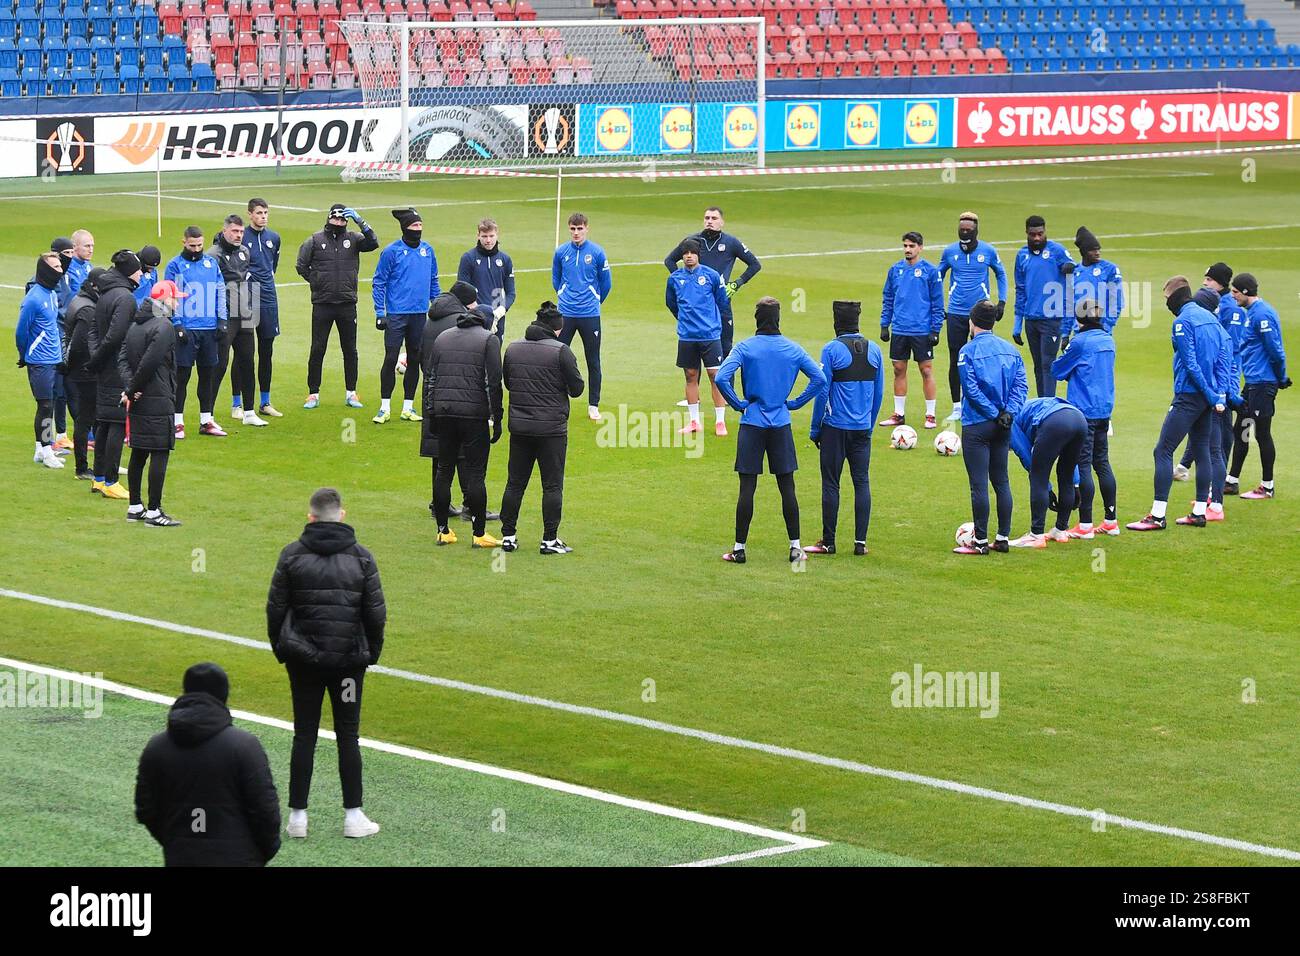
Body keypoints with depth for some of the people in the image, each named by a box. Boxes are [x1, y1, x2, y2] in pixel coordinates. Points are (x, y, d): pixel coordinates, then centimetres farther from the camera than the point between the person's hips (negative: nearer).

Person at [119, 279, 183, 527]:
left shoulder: (135, 325, 13)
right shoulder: (164, 327, -14)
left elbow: (123, 358, 5)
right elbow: (149, 363, -20)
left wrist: (130, 387, -6)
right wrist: (133, 389, -8)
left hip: (138, 402, 9)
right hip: (158, 402, -9)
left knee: (138, 453, 15)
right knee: (160, 453, -5)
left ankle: (135, 507, 21)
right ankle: (154, 511, -5)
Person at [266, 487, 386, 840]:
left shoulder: (292, 555, -4)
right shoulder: (361, 558, -3)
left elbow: (275, 608, -1)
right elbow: (376, 613, -1)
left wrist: (280, 649, 11)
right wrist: (372, 652, 12)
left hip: (303, 660, 0)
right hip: (349, 660, 0)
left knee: (304, 735, 7)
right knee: (348, 735, 8)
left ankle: (297, 816, 7)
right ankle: (353, 816, 8)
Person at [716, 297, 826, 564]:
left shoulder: (745, 347, -6)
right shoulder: (793, 349, 2)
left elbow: (722, 378, -17)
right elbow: (819, 379, -2)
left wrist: (739, 404, -4)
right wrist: (795, 403, 5)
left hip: (752, 423, -2)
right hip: (781, 424, 2)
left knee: (747, 488, 1)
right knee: (787, 487, 8)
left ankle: (739, 548, 4)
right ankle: (795, 546, 9)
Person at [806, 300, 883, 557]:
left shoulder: (832, 350, -10)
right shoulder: (874, 350, 5)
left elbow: (822, 391, -9)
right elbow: (878, 393, 10)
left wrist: (815, 429, -2)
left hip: (835, 428, -4)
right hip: (862, 429, 4)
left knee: (831, 484, 3)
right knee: (862, 483, 7)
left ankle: (828, 542, 6)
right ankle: (860, 542, 5)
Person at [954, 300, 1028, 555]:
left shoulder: (968, 351, -10)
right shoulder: (1010, 350, 7)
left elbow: (971, 388, -16)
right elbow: (1021, 384, 0)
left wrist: (995, 414, -11)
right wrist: (1009, 412, -8)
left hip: (977, 426, -6)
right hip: (1002, 428, 6)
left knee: (979, 484, -2)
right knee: (1001, 481, 13)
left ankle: (980, 541, 0)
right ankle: (1003, 538, 16)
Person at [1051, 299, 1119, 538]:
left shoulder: (1080, 342, -14)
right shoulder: (1108, 341, 10)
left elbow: (1058, 371, -4)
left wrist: (1064, 354, 15)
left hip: (1083, 409, -7)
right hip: (1104, 410, 8)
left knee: (1083, 465, -5)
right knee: (1102, 463, 14)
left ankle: (1085, 525, -5)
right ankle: (1111, 521, 18)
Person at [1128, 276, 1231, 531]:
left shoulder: (1182, 321, -12)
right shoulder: (1209, 318, 13)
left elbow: (1190, 364, -16)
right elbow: (1224, 354, 10)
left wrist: (1211, 395, -12)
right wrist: (1220, 393, 3)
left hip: (1189, 395, -9)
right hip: (1208, 398, 9)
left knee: (1163, 451, -8)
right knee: (1201, 450, 15)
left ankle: (1158, 516, -13)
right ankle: (1199, 512, 19)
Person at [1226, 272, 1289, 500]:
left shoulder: (1261, 314, -18)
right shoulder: (1251, 312, 14)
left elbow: (1275, 350, -19)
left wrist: (1281, 378, -9)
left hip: (1262, 383, -10)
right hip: (1252, 382, 10)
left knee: (1262, 434, -3)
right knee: (1240, 431, 14)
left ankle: (1267, 487, 4)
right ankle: (1232, 481, 21)